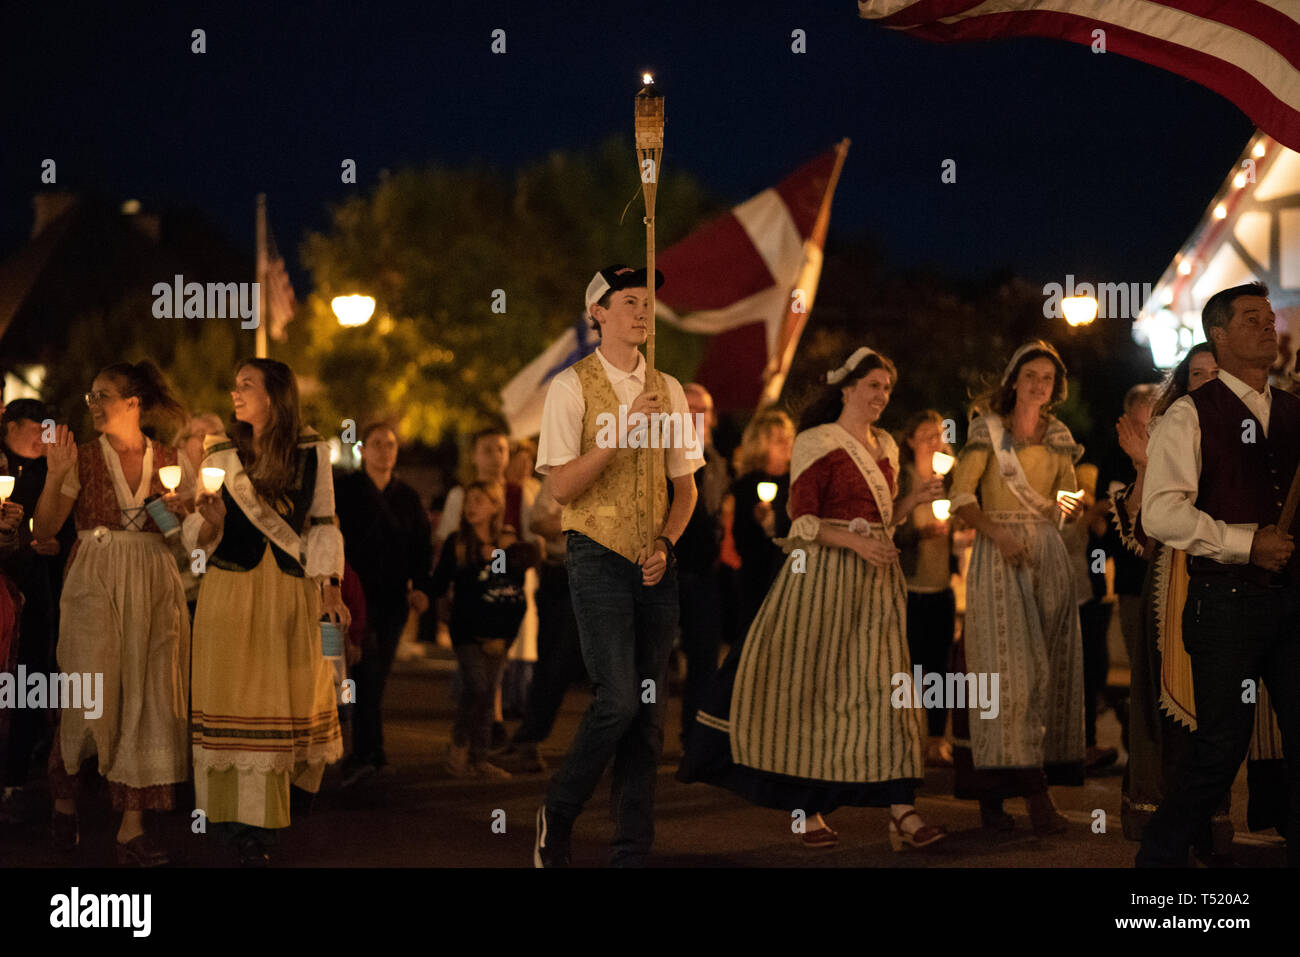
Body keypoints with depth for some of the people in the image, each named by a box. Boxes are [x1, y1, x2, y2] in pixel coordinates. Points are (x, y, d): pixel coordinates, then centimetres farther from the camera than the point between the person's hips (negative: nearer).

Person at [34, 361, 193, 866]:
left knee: (146, 701, -1)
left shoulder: (172, 462, 6)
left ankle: (131, 830, 4)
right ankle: (63, 793, 22)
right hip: (94, 585, -2)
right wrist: (55, 475, -14)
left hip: (154, 587, 2)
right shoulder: (82, 458, 2)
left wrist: (182, 511, -9)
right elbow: (43, 530, -2)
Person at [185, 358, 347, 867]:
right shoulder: (221, 455, 6)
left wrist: (331, 587, -1)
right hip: (230, 591, 0)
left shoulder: (312, 453, 5)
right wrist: (210, 521, -14)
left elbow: (323, 523, 8)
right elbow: (198, 537, 8)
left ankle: (267, 814, 18)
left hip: (291, 595, 0)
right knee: (235, 702, -4)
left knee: (292, 700, 0)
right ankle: (243, 829, 2)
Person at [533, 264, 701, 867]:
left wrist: (665, 543, -1)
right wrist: (622, 429, -19)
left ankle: (632, 852, 10)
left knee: (649, 712, 4)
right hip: (598, 557, -5)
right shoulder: (571, 387, -4)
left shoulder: (667, 389, 11)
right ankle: (557, 814, 7)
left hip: (656, 565, 5)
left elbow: (685, 484, 15)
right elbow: (561, 487, -11)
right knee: (619, 698, -16)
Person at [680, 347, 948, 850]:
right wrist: (855, 542, -21)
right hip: (825, 575, -6)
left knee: (884, 686, 0)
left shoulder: (885, 446, 16)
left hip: (877, 579, 6)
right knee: (815, 687, 0)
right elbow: (802, 520, -11)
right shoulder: (817, 442, -6)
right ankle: (810, 808, 10)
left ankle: (901, 812, -2)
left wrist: (914, 500, 6)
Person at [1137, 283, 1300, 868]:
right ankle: (1161, 855, 15)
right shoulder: (1190, 417, -3)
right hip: (1227, 603, -5)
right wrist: (1245, 542, -16)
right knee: (1222, 746, -2)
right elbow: (1160, 513, -13)